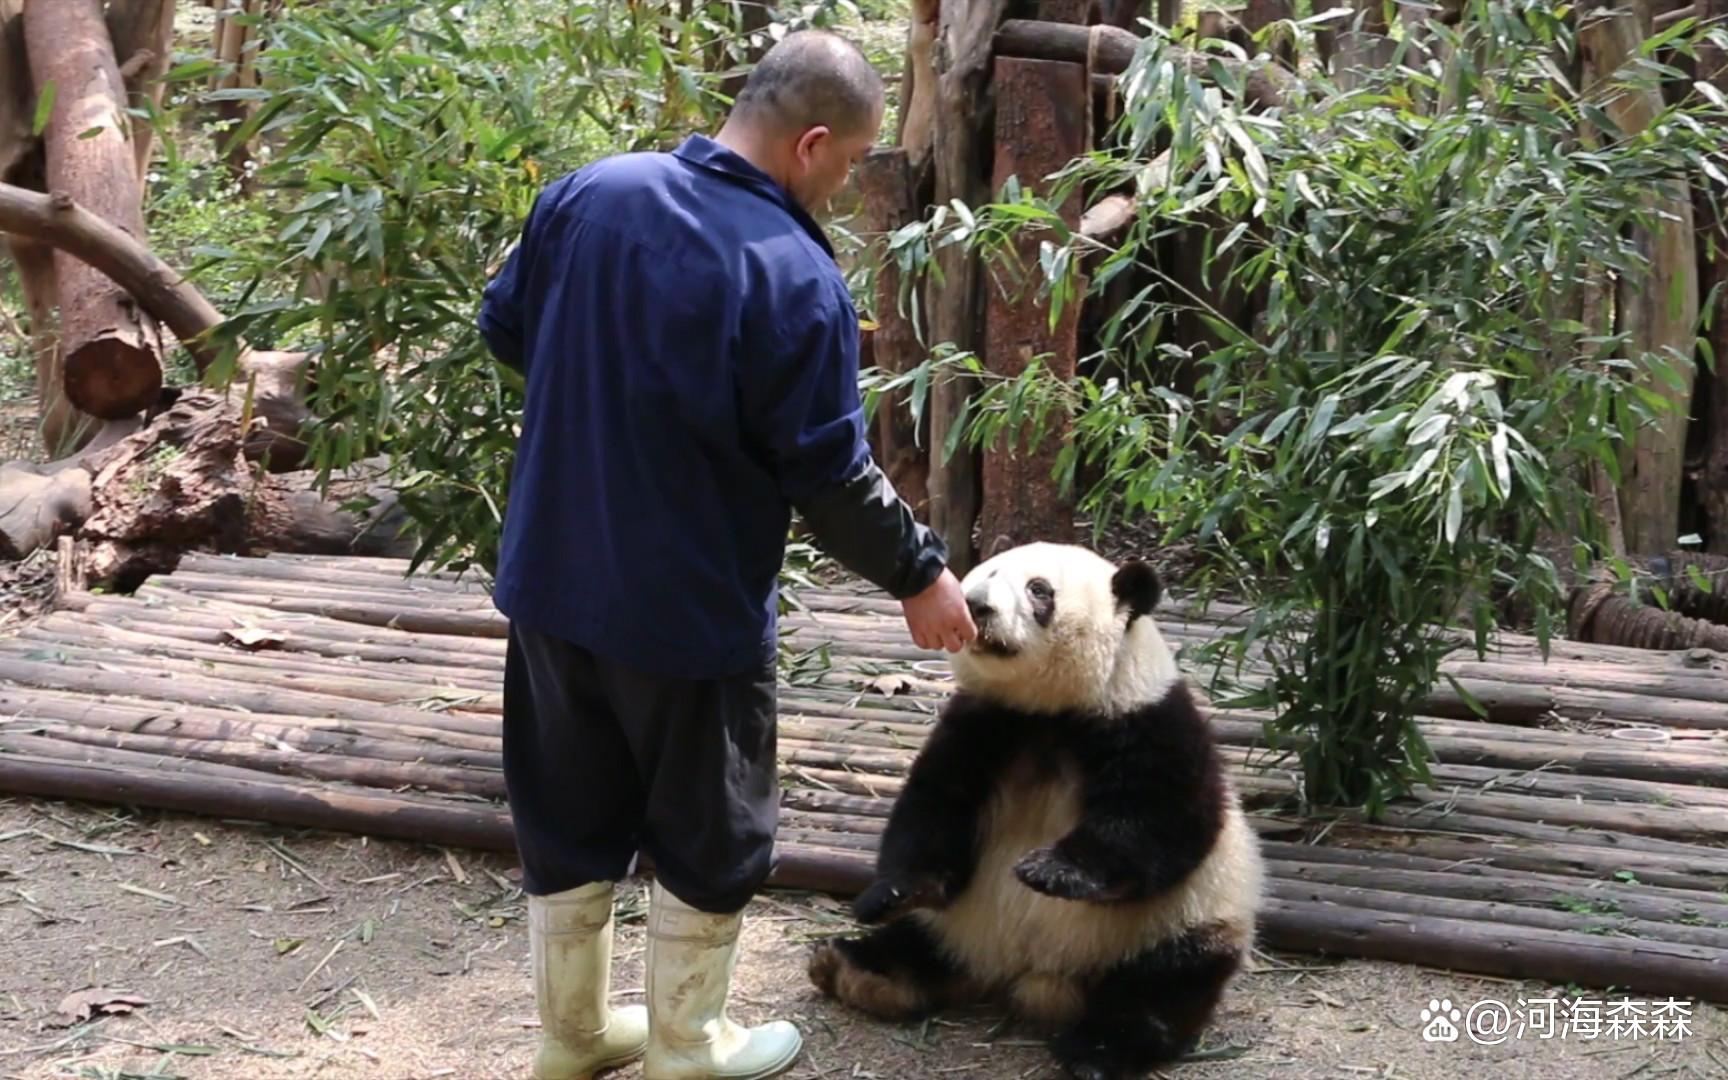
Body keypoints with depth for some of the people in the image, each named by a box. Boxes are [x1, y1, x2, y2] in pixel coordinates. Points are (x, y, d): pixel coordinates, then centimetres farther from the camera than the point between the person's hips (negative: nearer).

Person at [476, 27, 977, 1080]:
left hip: (553, 581, 6)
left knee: (570, 816, 20)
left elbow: (505, 327, 10)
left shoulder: (587, 192, -4)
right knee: (708, 835, 14)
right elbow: (830, 476, -18)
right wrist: (918, 571, -3)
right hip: (690, 610, -6)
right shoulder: (795, 276, -22)